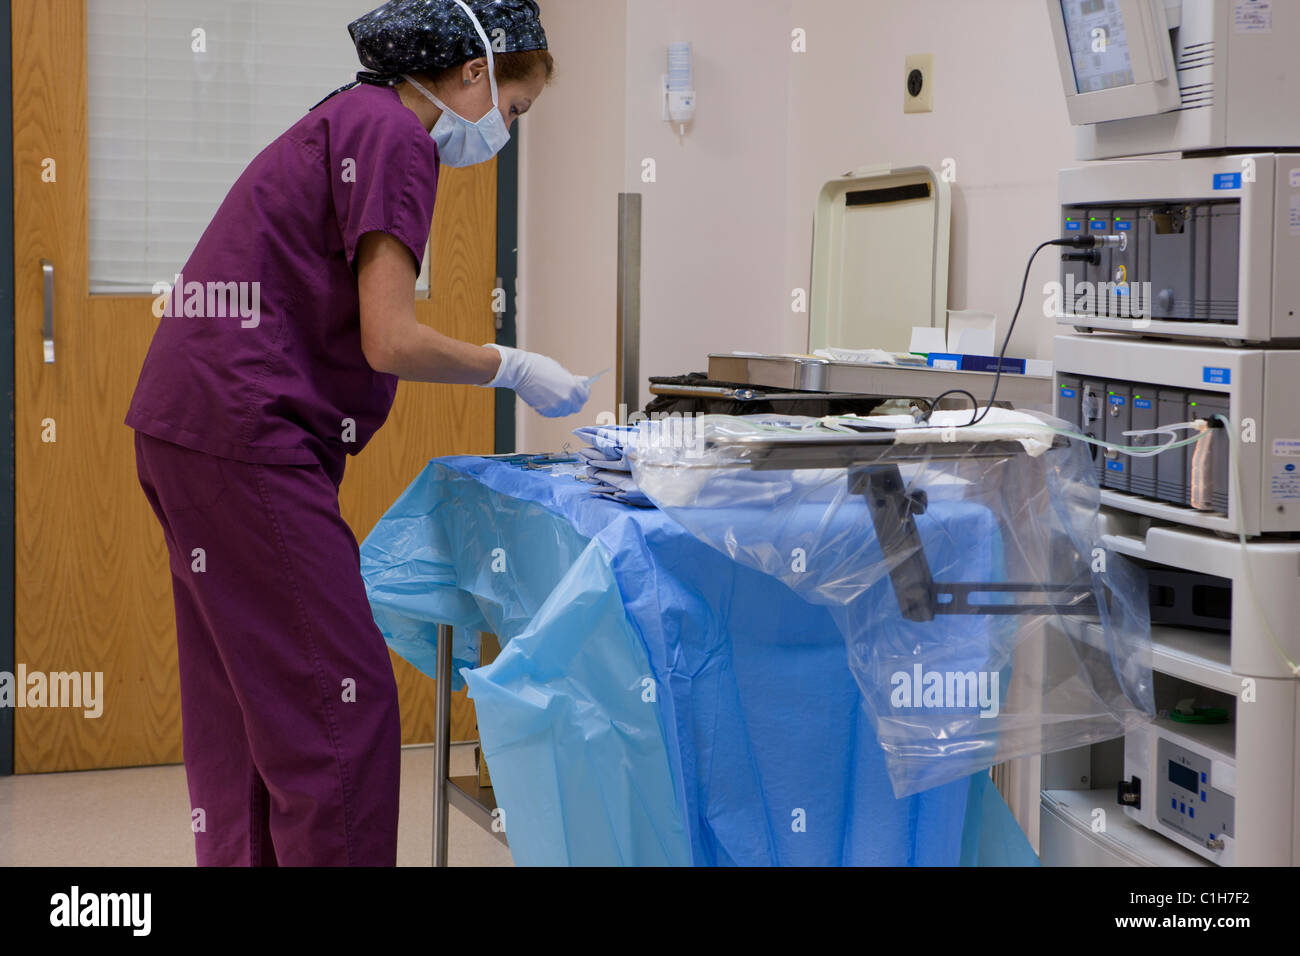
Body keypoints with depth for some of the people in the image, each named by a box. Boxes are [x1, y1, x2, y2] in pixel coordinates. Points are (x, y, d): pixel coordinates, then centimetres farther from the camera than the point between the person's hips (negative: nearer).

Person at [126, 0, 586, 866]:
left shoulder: (353, 119, 21)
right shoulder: (394, 136, -10)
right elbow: (390, 341, -15)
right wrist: (513, 369, -1)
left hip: (190, 424, 11)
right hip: (247, 436, -11)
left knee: (244, 707, 14)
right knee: (342, 699, -7)